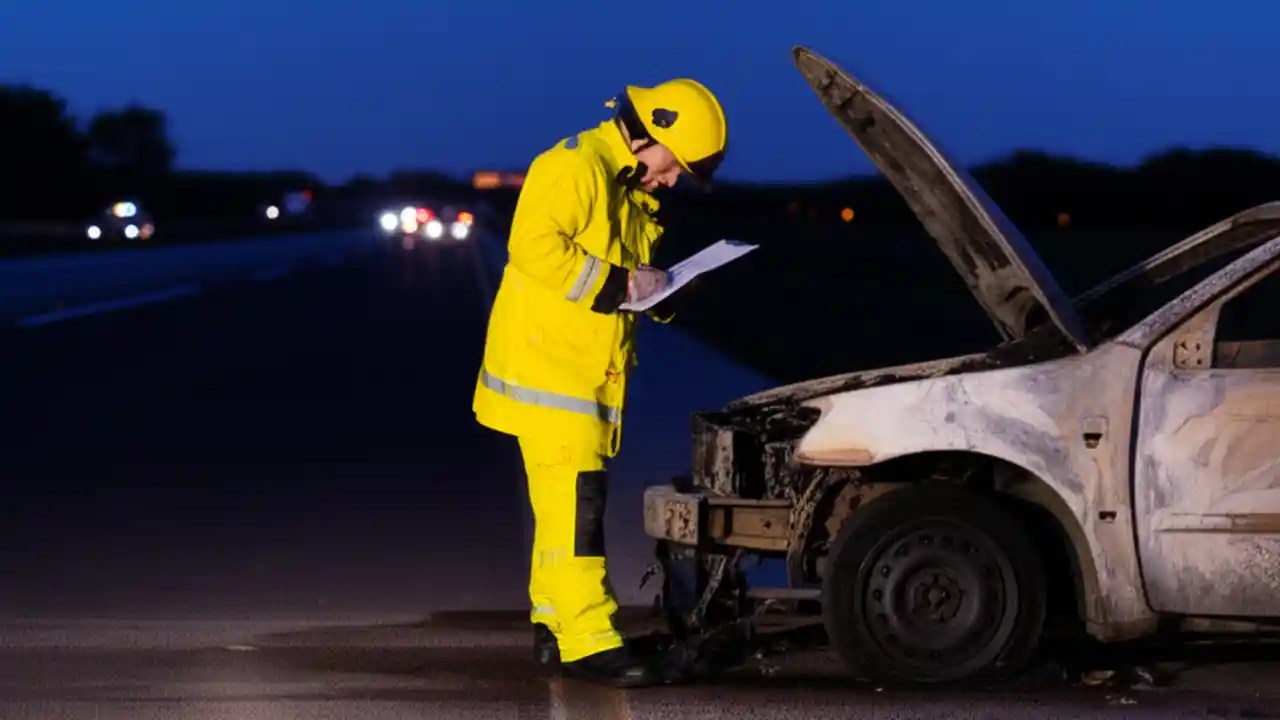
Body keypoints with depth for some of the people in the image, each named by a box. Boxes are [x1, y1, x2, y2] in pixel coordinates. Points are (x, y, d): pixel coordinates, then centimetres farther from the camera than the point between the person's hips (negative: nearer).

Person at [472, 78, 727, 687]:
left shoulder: (630, 189, 18)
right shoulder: (575, 167, -14)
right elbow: (534, 244, -24)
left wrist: (650, 289, 3)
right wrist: (618, 285, -20)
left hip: (592, 369, 10)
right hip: (545, 360, -10)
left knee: (566, 498, 12)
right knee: (573, 499, -13)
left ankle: (555, 625, 19)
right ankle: (589, 642, -17)